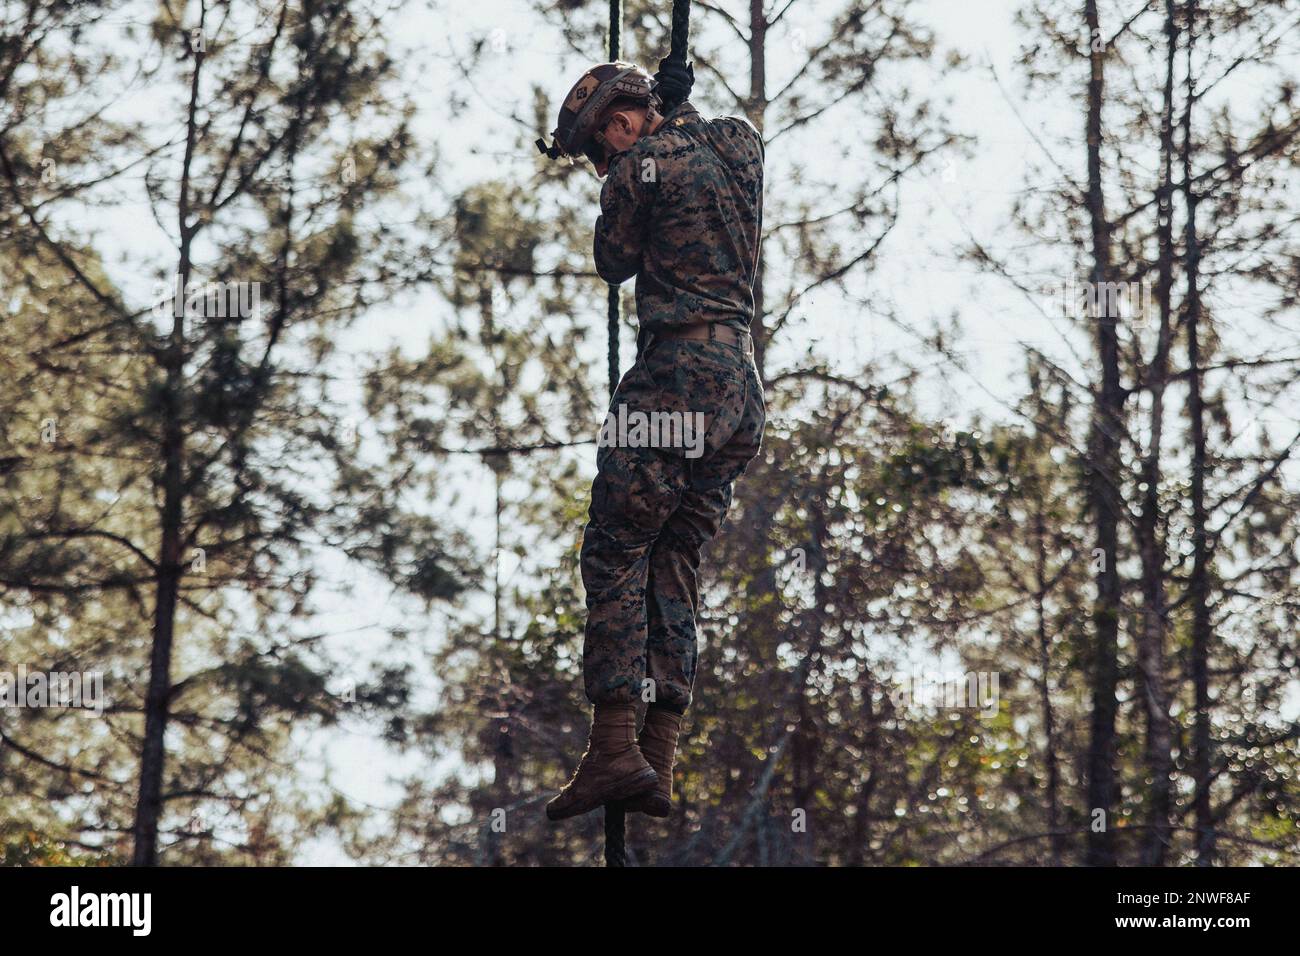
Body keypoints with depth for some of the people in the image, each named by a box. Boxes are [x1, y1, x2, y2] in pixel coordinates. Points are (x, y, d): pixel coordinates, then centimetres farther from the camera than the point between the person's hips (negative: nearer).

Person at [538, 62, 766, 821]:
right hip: (744, 381, 8)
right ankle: (660, 762, 1)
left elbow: (615, 262, 7)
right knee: (677, 565, 8)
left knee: (616, 553, -4)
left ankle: (615, 744, -14)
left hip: (678, 371, -8)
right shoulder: (741, 141, 15)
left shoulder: (641, 164, -5)